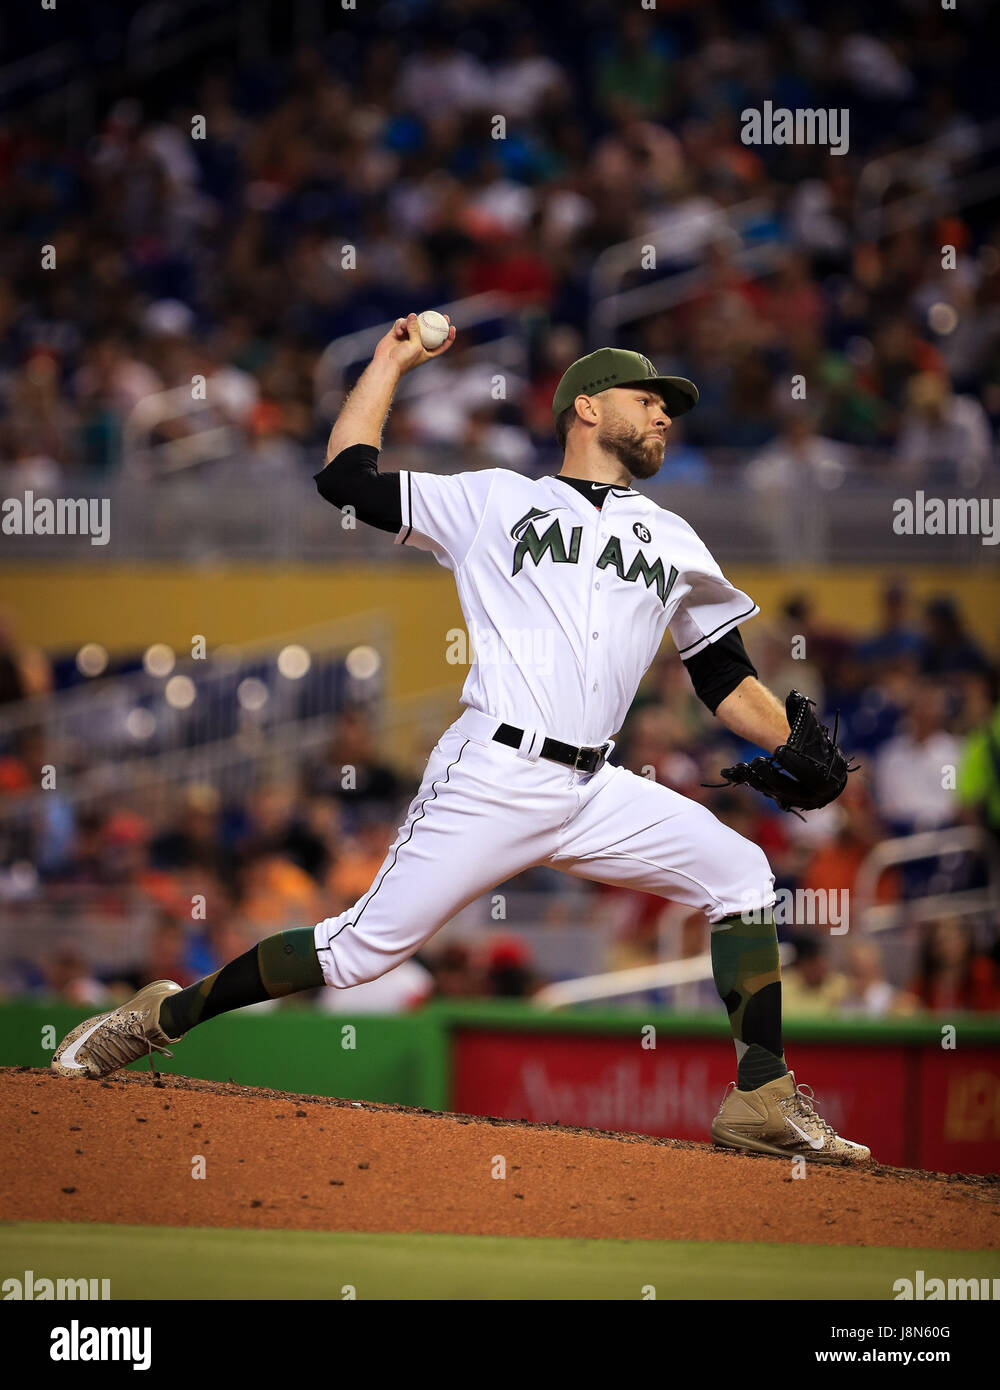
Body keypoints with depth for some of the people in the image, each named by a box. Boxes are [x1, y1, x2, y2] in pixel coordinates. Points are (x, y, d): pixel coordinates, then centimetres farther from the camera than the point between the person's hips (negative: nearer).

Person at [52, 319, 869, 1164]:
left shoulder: (675, 544, 20)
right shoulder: (493, 501, 11)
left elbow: (727, 681, 20)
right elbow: (347, 476, 11)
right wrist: (393, 361, 18)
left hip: (593, 793, 4)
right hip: (491, 778, -4)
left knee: (742, 878, -8)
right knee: (368, 946, -9)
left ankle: (764, 1103, -5)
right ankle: (168, 1015, 5)